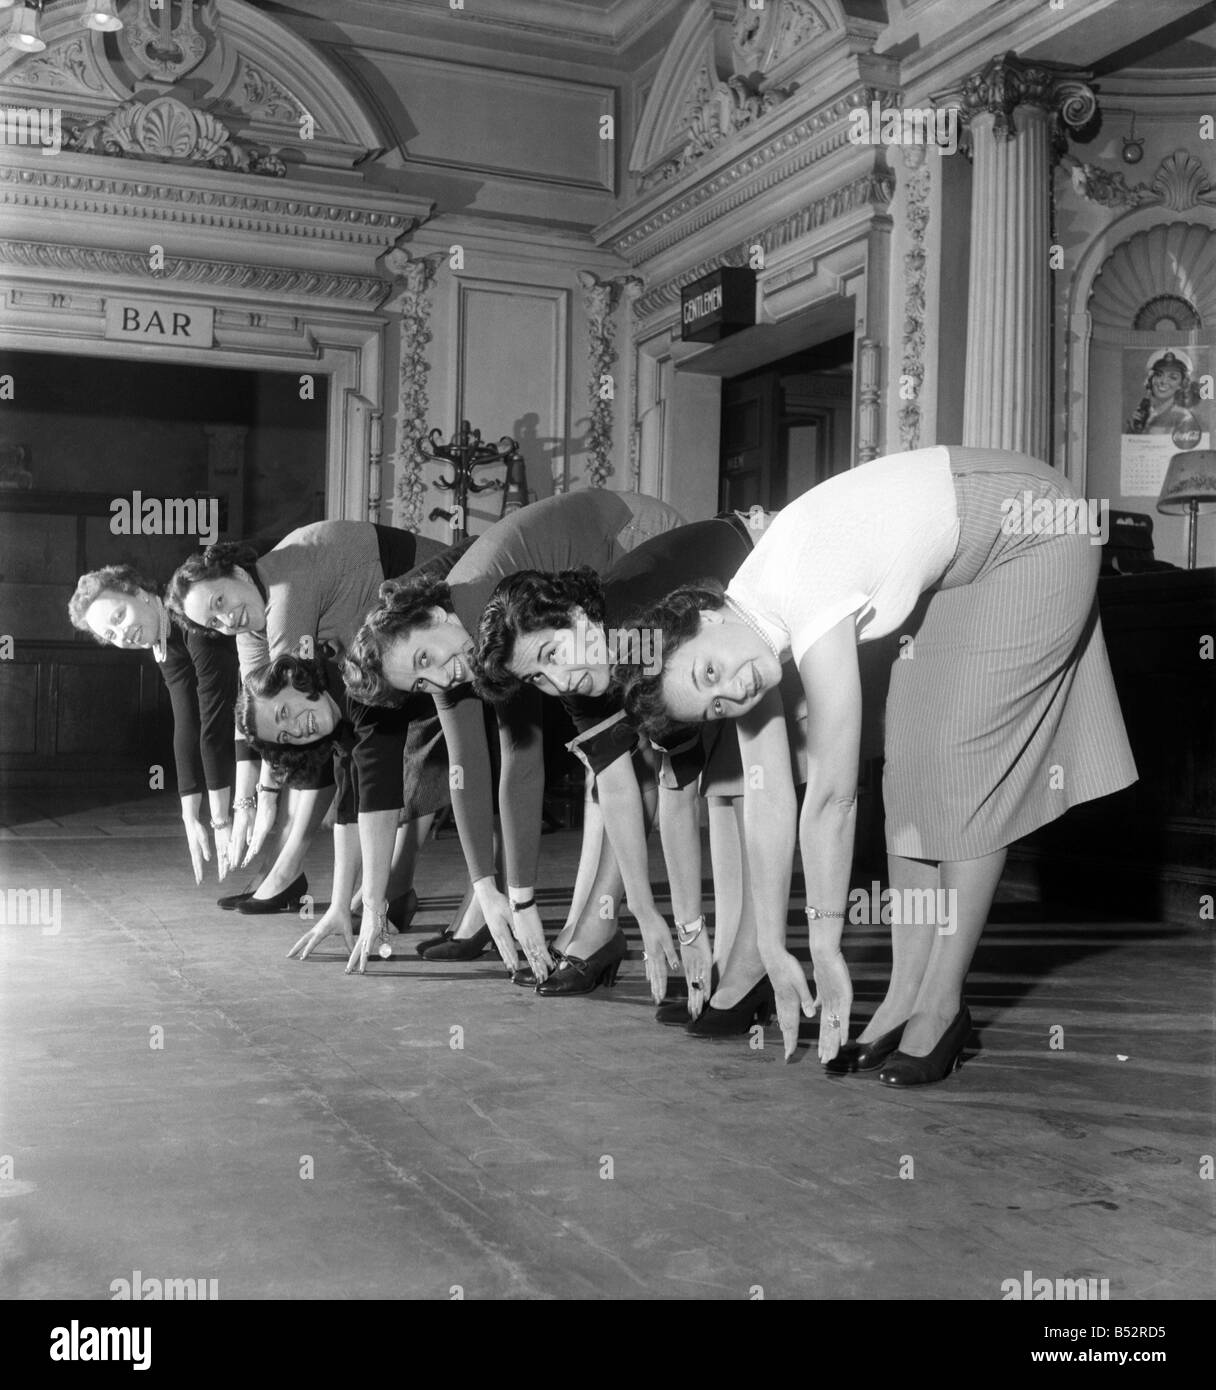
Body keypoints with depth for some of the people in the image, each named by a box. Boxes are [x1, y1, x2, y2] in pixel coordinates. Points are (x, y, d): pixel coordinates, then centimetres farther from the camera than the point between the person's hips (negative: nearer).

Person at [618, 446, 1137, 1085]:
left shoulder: (809, 599, -34)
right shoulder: (748, 633, -9)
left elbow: (831, 798, -33)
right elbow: (768, 801, -6)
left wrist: (826, 952, -27)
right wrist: (774, 952, -4)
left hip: (1036, 536, -7)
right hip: (957, 571, 7)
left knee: (965, 767, -11)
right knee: (912, 767, 0)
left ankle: (942, 1004, -3)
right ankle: (905, 994, 5)